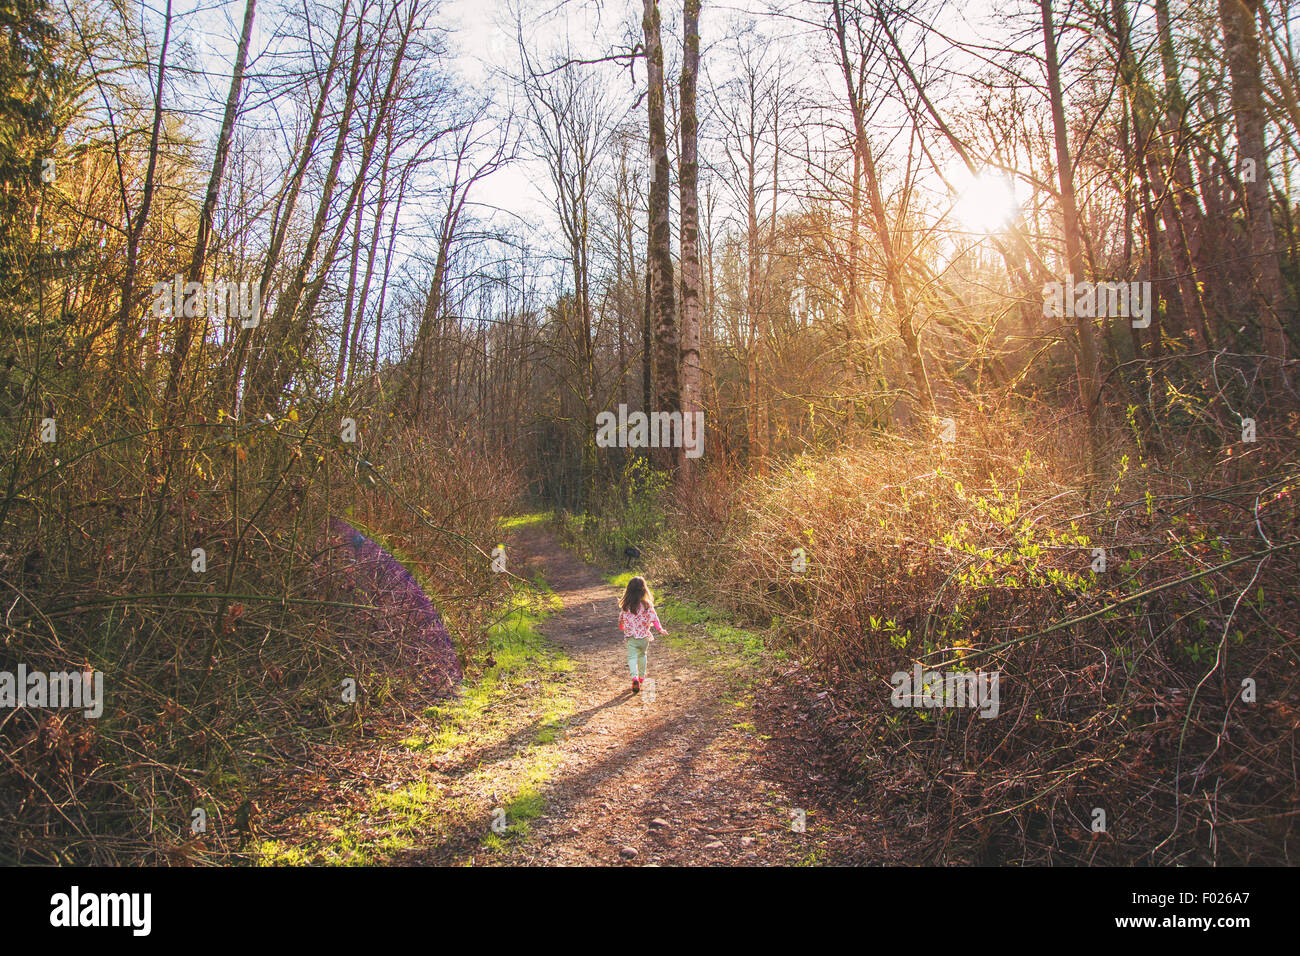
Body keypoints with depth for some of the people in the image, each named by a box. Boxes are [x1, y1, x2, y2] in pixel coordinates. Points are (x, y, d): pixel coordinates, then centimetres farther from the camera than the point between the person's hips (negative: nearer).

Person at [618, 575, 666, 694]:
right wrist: (660, 629, 6)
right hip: (644, 636, 1)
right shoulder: (647, 605, -13)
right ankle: (642, 676, 36)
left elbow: (621, 620, 7)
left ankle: (635, 677, -24)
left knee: (632, 657, -1)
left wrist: (621, 628, 29)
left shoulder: (625, 606, -7)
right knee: (642, 655, 22)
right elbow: (654, 619, -8)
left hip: (631, 637, -1)